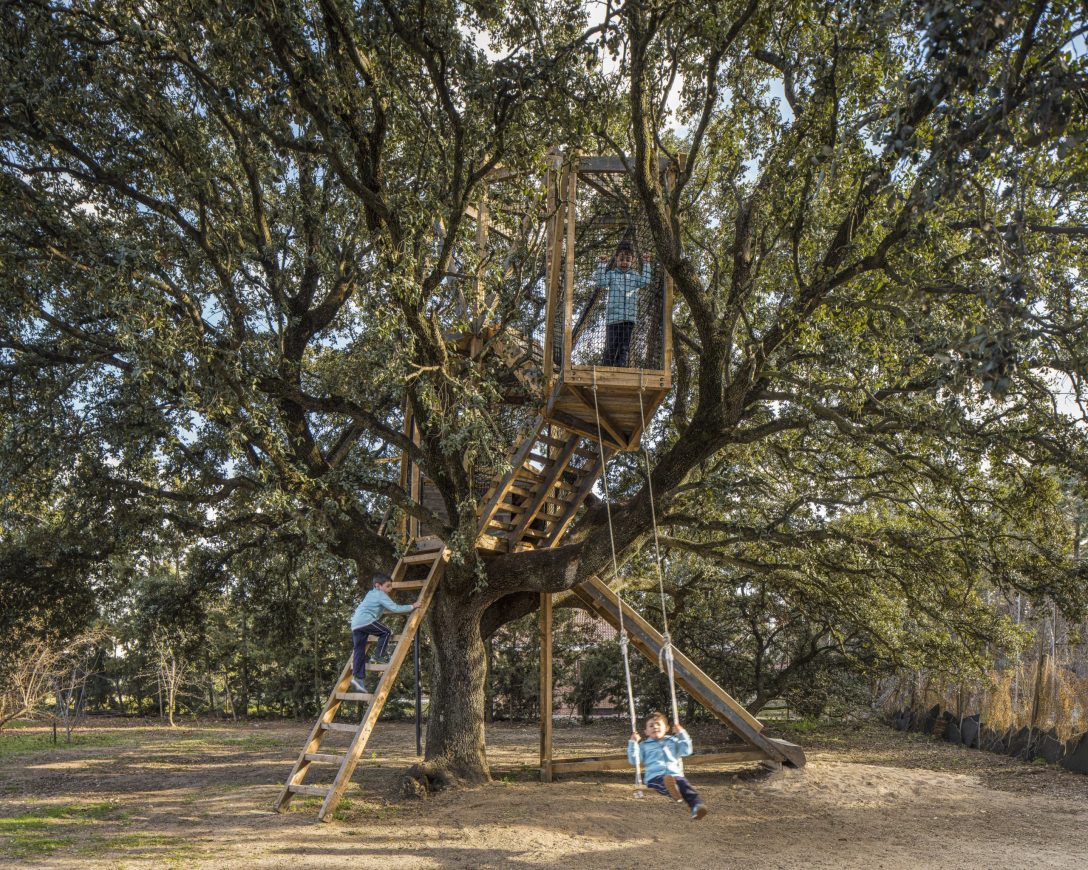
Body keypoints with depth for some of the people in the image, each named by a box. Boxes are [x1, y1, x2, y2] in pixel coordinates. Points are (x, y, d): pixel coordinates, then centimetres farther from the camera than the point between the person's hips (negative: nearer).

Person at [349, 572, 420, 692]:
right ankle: (377, 657, -1)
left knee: (359, 652, 5)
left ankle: (357, 678, -2)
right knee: (386, 633, 5)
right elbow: (395, 608, -6)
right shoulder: (381, 595, 0)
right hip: (366, 621, -8)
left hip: (355, 624, 9)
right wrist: (412, 606, 2)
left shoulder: (371, 594, 28)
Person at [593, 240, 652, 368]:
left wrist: (646, 264, 3)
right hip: (613, 317, -3)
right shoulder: (611, 274, 6)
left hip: (629, 318, 3)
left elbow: (644, 281, -1)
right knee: (611, 346, -2)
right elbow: (601, 282, -8)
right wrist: (601, 265, -10)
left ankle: (621, 368, 5)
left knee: (624, 347, 3)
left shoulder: (634, 275, 15)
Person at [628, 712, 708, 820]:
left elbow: (686, 751, 18)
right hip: (654, 777, -2)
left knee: (684, 785, -33)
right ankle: (670, 789, -74)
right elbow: (633, 759, 16)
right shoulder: (644, 745, 25)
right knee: (662, 781, -41)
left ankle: (697, 805, -56)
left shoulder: (673, 741, 29)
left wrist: (681, 733, 17)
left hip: (675, 775, 2)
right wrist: (633, 742, 7)